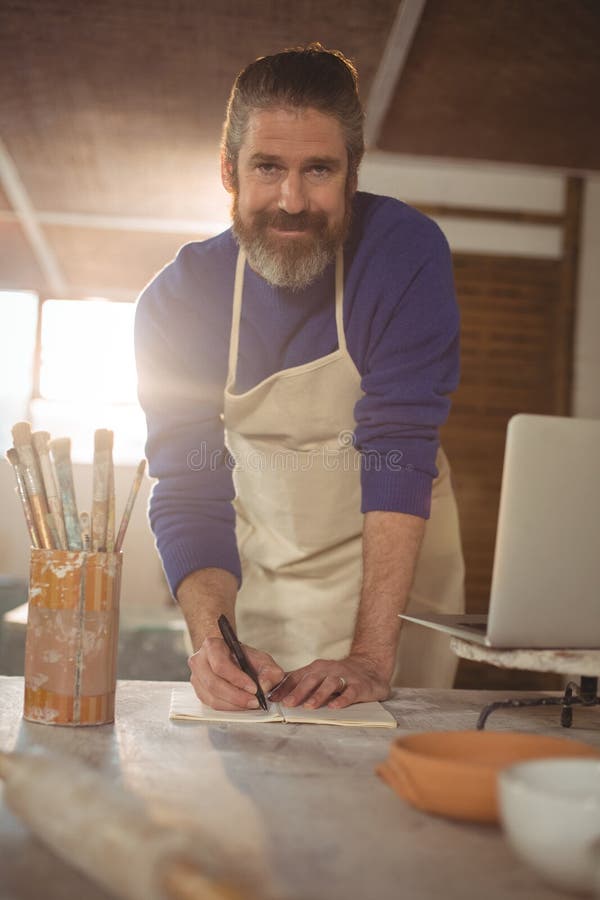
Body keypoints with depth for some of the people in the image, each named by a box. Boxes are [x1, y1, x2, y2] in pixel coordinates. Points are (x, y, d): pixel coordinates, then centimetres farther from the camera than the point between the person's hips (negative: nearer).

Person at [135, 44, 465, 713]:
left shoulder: (406, 251, -19)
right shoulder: (176, 301, -13)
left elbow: (400, 451, -26)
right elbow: (189, 496, -15)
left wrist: (371, 655, -33)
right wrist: (213, 639, -33)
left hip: (396, 572, -1)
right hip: (260, 582, 2)